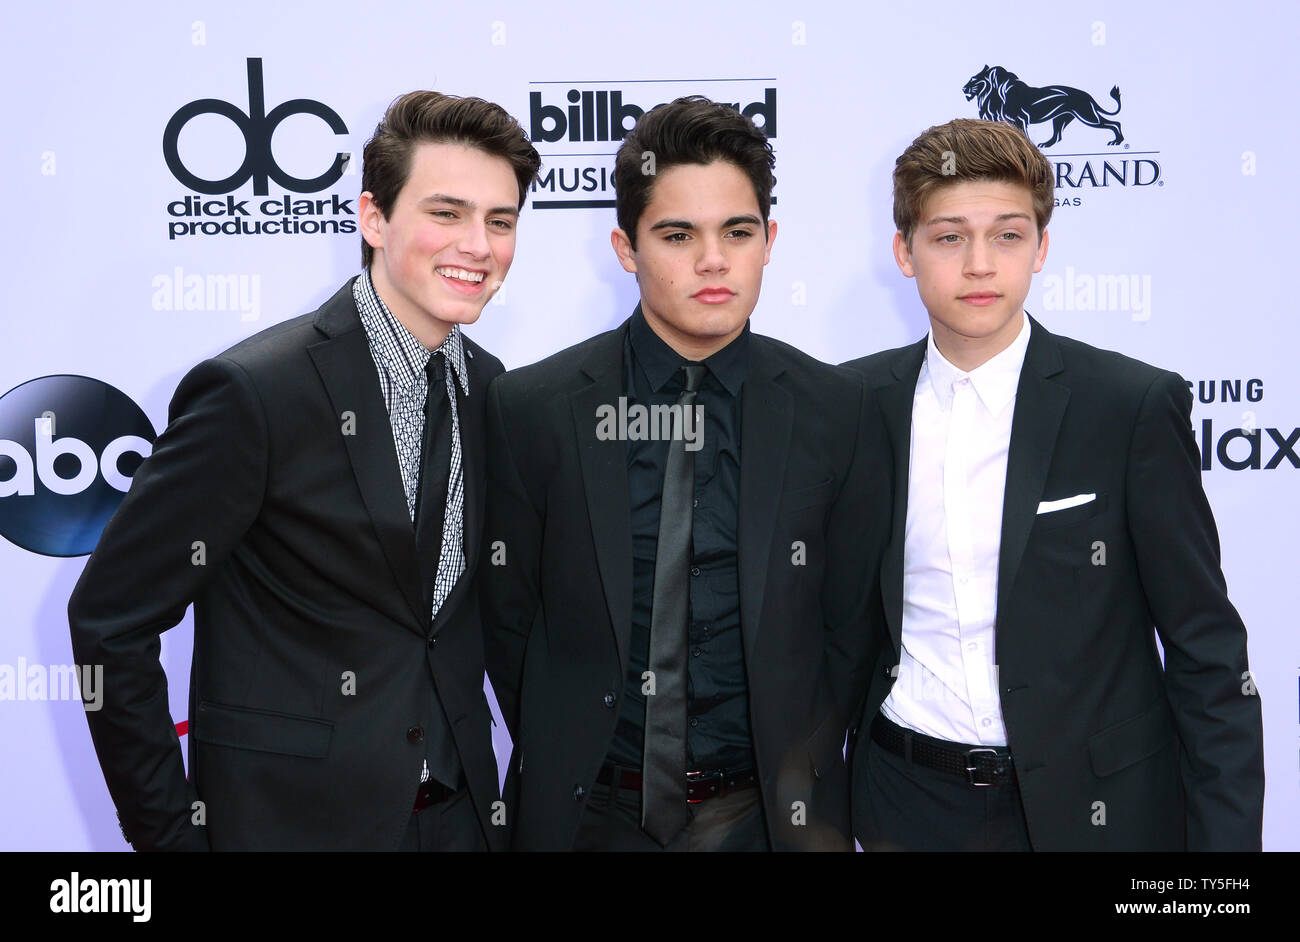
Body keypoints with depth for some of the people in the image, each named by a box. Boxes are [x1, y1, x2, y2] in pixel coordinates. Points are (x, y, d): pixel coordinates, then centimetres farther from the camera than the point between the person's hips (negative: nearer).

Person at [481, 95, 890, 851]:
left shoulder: (838, 412, -5)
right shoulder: (532, 408, -7)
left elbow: (849, 625, 1)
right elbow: (509, 618, 0)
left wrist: (799, 780, -2)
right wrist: (560, 770, -1)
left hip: (764, 808, 1)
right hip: (592, 808, 0)